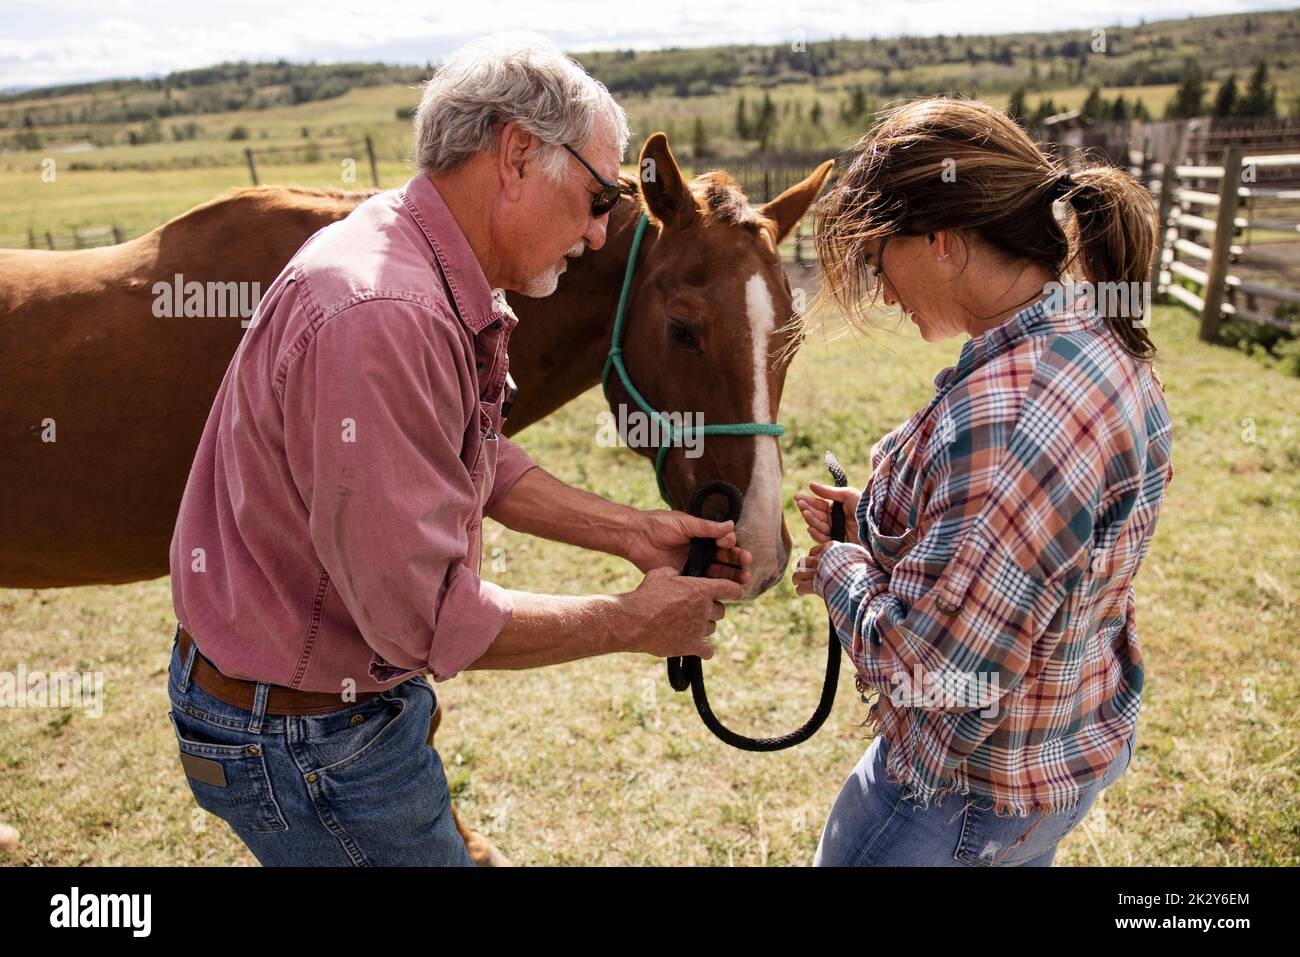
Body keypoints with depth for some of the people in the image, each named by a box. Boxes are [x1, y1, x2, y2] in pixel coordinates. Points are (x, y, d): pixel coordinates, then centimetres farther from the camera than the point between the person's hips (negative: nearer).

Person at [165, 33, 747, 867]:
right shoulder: (382, 317, -33)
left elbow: (480, 468, 10)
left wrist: (635, 533, 2)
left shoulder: (453, 295, 0)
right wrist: (635, 622, -19)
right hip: (298, 736, -9)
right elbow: (429, 620, -31)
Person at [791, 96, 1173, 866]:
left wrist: (840, 568, -14)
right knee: (1022, 851, 31)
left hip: (969, 788, -8)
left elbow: (922, 665, -32)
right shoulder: (1104, 342, -3)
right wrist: (876, 524, 0)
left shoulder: (1003, 412, -35)